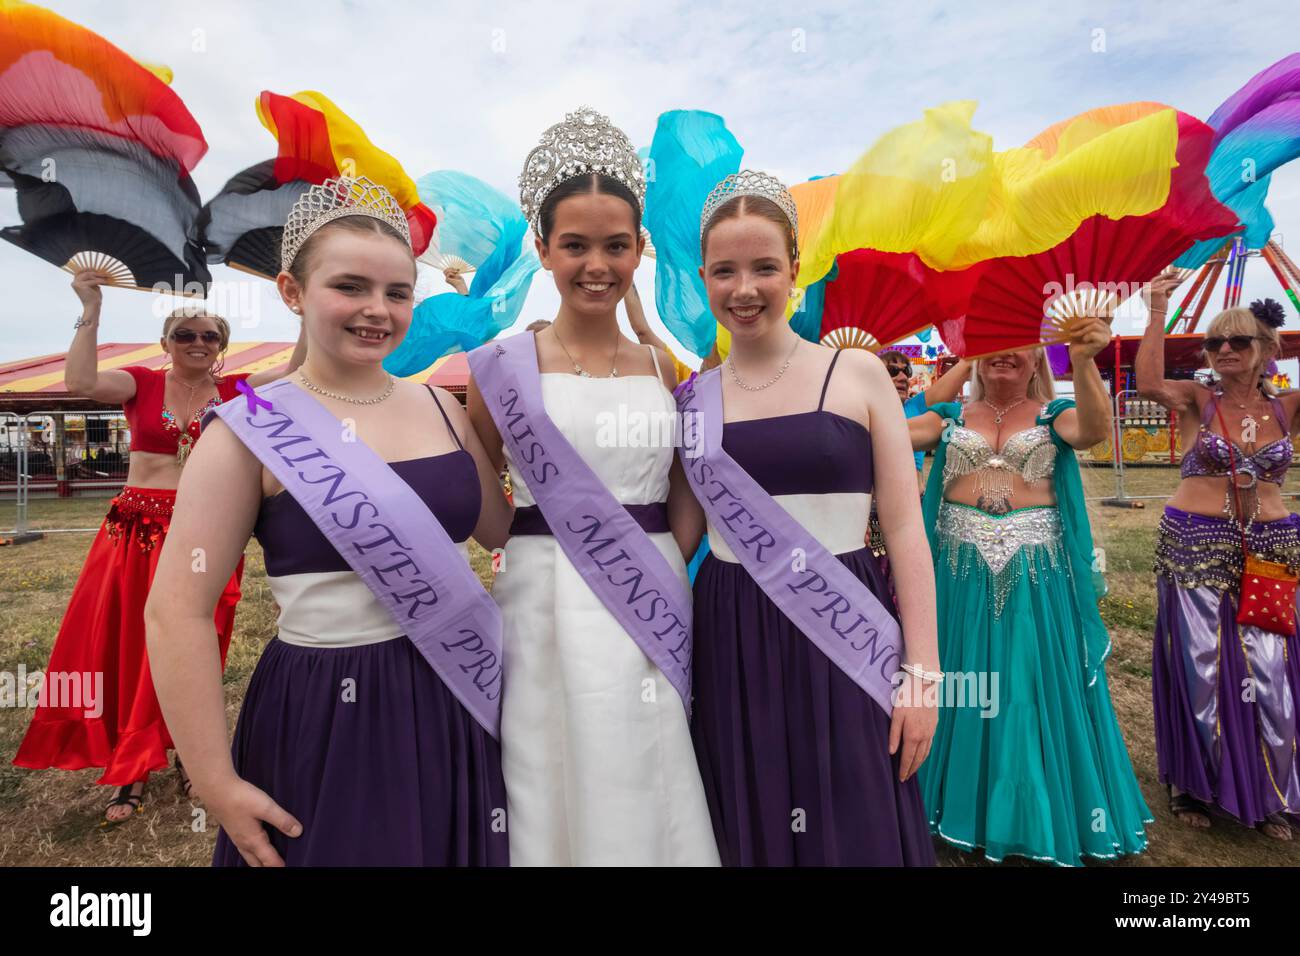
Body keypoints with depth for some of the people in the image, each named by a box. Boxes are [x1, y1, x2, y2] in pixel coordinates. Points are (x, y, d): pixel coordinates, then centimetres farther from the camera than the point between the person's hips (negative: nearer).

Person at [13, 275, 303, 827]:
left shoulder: (234, 390, 4)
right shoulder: (142, 383, 4)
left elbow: (296, 375, -8)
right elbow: (80, 383, -14)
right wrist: (91, 311, -11)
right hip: (136, 529, 1)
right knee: (123, 649, 6)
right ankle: (131, 772, 21)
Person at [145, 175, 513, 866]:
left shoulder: (442, 409, 2)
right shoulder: (251, 432, -10)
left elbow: (503, 530, 11)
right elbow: (177, 613, -10)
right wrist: (218, 784, -9)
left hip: (458, 709, 5)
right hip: (327, 719, -4)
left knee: (458, 848, 21)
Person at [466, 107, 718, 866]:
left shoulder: (664, 370, 5)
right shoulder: (505, 365, -3)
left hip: (657, 610, 3)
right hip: (550, 610, -2)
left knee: (657, 797, 15)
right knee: (561, 796, 12)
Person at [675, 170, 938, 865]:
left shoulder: (857, 374, -1)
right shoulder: (693, 398, 4)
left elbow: (905, 529, -2)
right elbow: (677, 534, 10)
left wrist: (922, 672, -5)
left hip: (842, 635, -1)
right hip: (730, 649, 2)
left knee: (853, 832, 11)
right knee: (746, 831, 16)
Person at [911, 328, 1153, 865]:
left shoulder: (1055, 414, 3)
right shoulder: (952, 417, 8)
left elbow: (1094, 429, -19)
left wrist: (1083, 362, -36)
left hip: (1036, 574, -1)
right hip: (963, 573, 2)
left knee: (1035, 690, 7)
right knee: (964, 692, 11)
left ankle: (1047, 818, 27)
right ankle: (967, 804, 31)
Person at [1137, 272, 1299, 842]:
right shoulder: (1197, 401, -1)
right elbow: (1148, 384, -21)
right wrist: (1158, 312, -23)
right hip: (1195, 548, -2)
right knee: (1199, 671, 6)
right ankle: (1193, 786, 24)